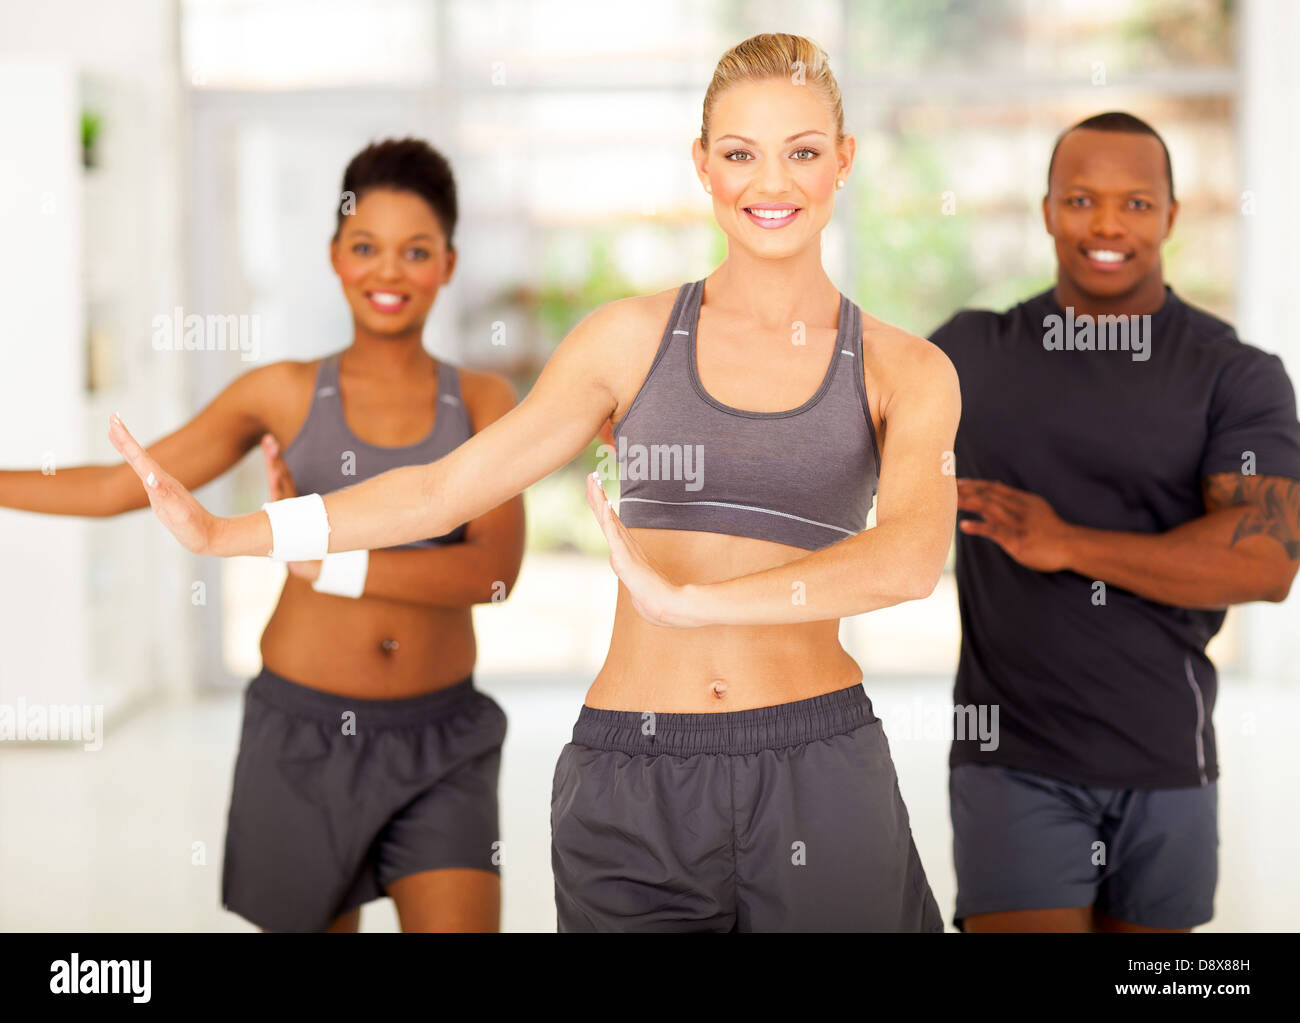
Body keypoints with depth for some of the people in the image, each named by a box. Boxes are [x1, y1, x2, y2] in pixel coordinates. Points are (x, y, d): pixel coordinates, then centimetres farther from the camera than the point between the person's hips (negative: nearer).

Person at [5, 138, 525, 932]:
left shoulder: (483, 403, 1)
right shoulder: (284, 395, 1)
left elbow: (496, 568, -11)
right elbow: (117, 487, 4)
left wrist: (336, 564, -18)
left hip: (439, 740, 0)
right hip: (304, 729, 0)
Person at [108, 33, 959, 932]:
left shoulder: (907, 372, 3)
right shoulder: (633, 337, 5)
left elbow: (911, 560, -14)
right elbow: (447, 486, 6)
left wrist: (688, 597, -26)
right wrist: (225, 535, 0)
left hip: (820, 776, 0)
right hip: (631, 781, 1)